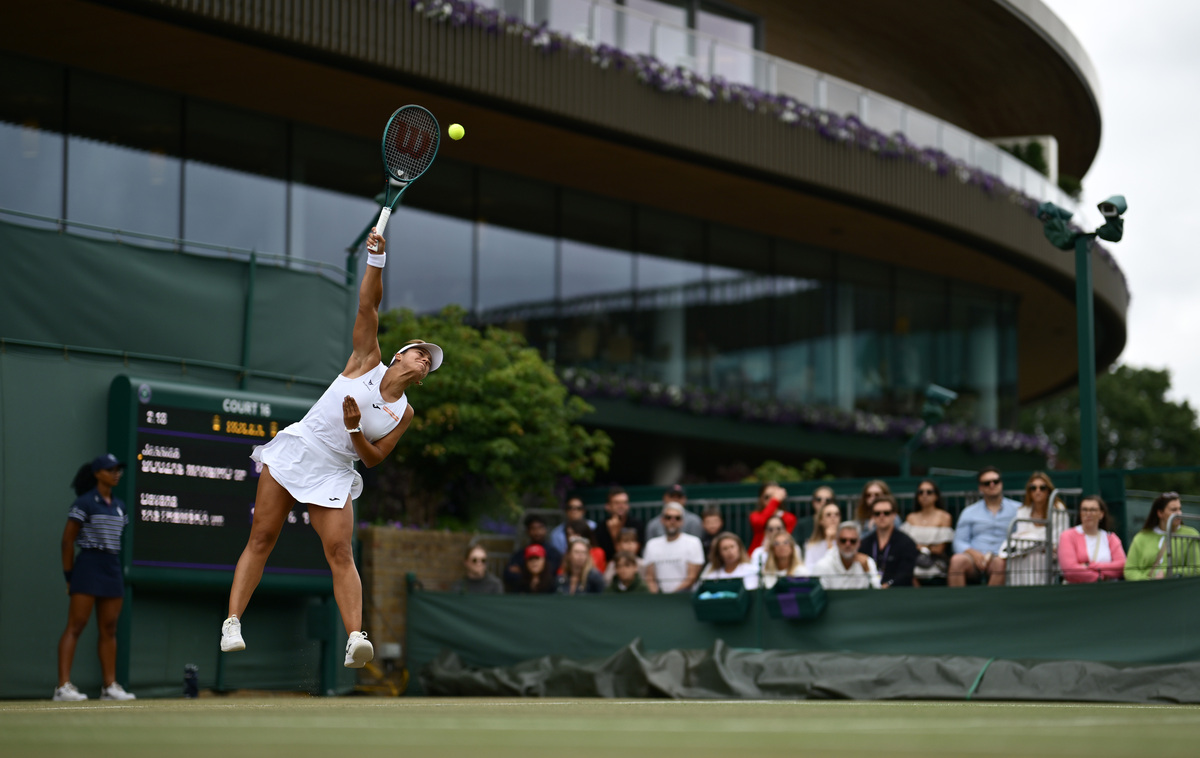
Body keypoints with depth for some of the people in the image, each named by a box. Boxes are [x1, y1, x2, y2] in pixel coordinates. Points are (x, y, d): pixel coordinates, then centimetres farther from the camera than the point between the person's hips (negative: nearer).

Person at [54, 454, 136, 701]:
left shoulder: (119, 506, 15)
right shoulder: (84, 503, -5)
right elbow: (67, 540, -6)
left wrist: (117, 570, 12)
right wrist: (69, 576, -8)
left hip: (113, 569, 7)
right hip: (88, 568, -7)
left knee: (109, 629, 7)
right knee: (75, 626, -10)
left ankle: (110, 685, 11)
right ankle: (63, 686, -13)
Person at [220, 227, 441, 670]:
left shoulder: (404, 413, 7)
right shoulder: (367, 361, 2)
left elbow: (374, 459, 4)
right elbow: (368, 306, -6)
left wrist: (355, 431, -15)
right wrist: (376, 259, -17)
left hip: (333, 475, 1)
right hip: (293, 451, -1)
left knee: (341, 553, -14)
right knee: (261, 538, -6)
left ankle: (355, 638, -26)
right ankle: (232, 623, -4)